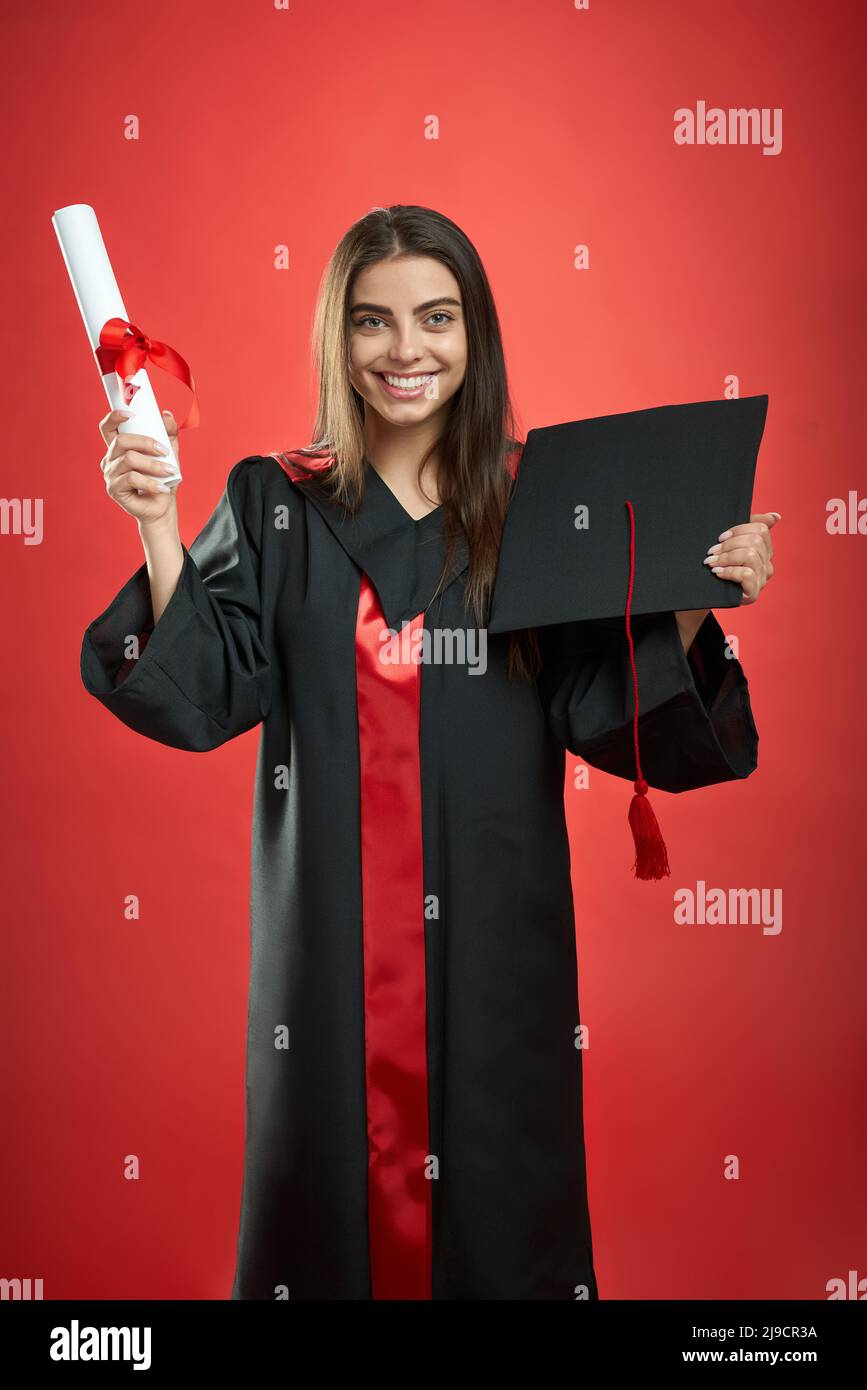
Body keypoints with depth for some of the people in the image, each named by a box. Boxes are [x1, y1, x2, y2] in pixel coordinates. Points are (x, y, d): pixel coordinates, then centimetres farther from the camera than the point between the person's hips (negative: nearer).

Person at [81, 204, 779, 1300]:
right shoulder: (274, 504, 3)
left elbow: (605, 714, -1)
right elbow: (203, 699, -5)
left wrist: (697, 606, -15)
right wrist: (157, 526, -14)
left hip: (491, 933, 0)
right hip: (327, 936, 0)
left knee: (497, 1207, 10)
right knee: (330, 1186, 12)